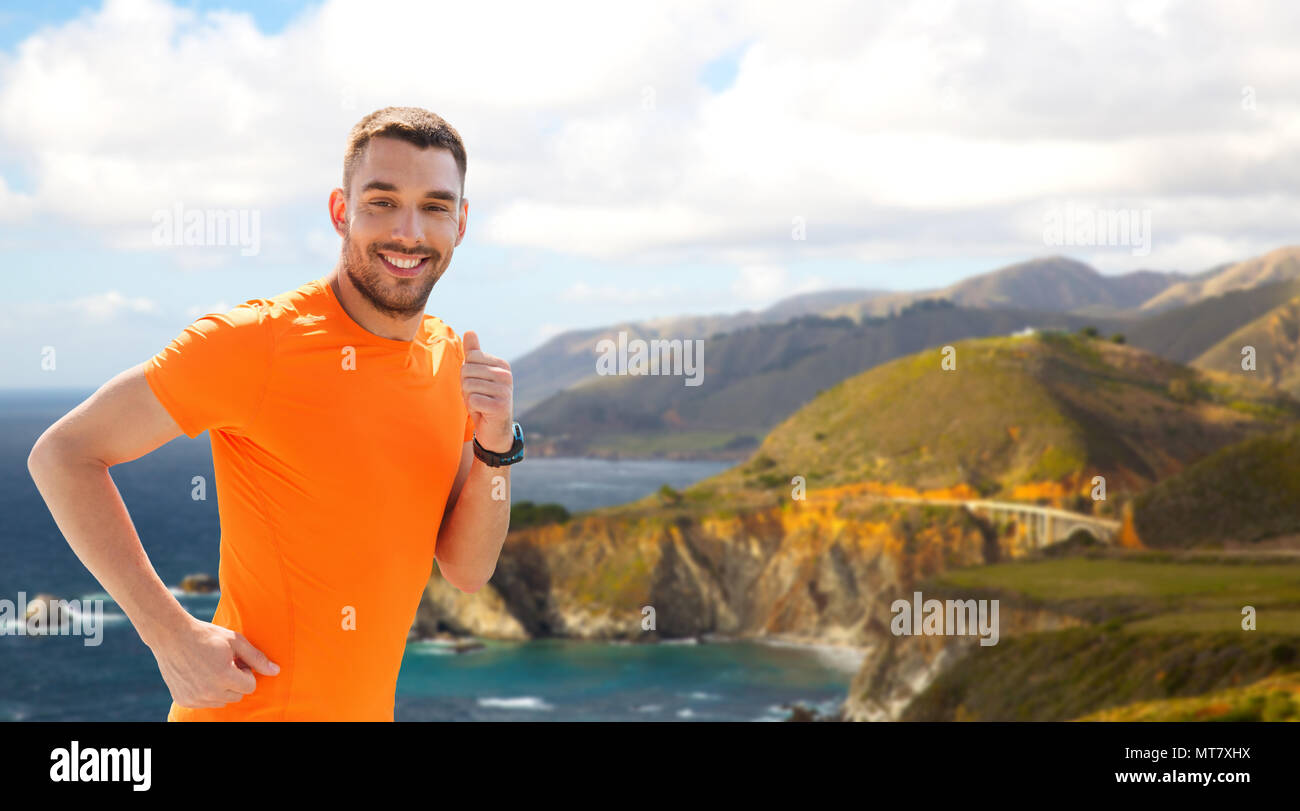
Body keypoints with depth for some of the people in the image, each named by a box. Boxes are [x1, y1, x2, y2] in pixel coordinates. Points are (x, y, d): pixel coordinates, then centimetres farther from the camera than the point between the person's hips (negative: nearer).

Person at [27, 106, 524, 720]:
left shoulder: (451, 358, 2)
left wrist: (497, 449, -14)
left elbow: (467, 572, 4)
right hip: (250, 705, -6)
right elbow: (63, 453, -15)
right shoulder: (258, 340, -17)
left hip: (367, 708, 7)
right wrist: (171, 635, -20)